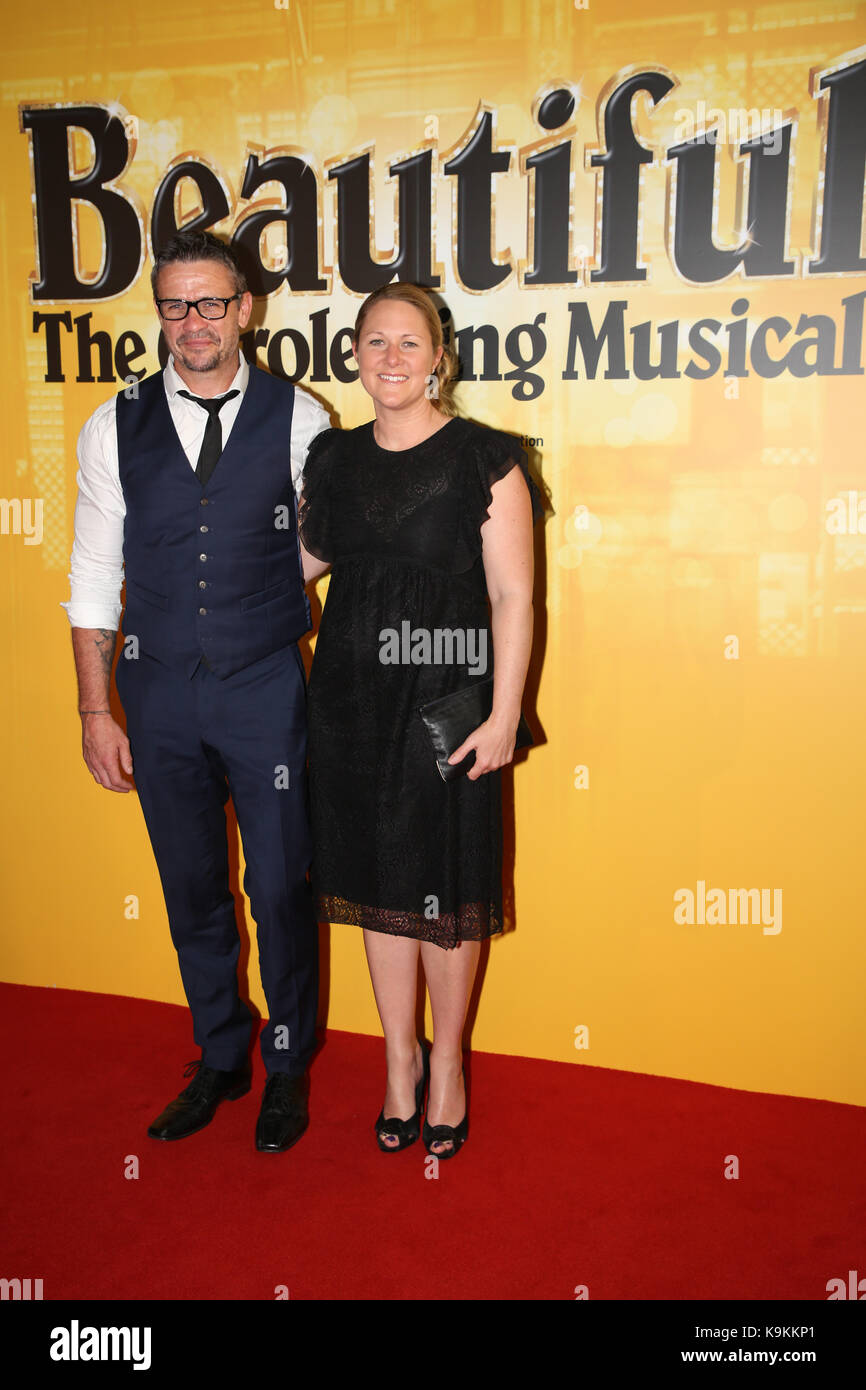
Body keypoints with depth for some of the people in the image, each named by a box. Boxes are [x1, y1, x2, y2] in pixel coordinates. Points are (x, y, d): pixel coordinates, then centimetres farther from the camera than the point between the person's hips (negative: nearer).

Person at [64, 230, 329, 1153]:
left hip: (267, 687, -2)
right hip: (159, 692, 2)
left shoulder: (297, 420, -2)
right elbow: (93, 578, 4)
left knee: (281, 886, 7)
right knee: (192, 890, 14)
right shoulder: (114, 427, 2)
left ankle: (289, 1064, 30)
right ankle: (220, 1059, 36)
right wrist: (96, 710, 1)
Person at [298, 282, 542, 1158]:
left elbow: (513, 597, -9)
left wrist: (504, 714, -14)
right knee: (377, 881, 13)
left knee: (445, 890, 7)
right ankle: (400, 1056, 33)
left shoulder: (484, 459, -7)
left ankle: (447, 1060, 30)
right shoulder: (334, 457, 7)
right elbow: (303, 558, 21)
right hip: (353, 697, 4)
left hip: (445, 699, -4)